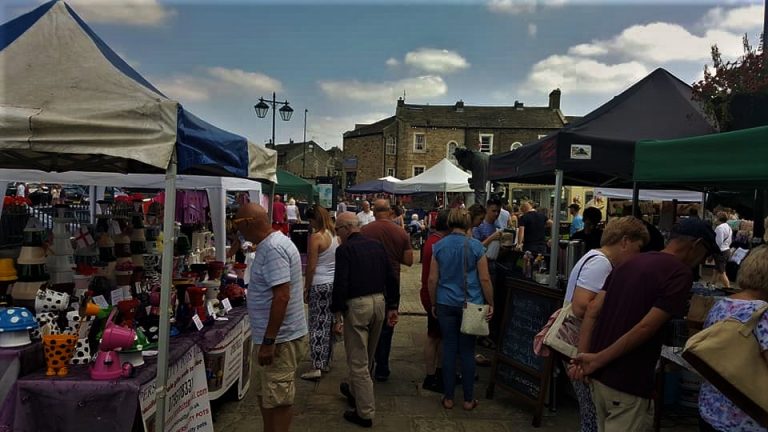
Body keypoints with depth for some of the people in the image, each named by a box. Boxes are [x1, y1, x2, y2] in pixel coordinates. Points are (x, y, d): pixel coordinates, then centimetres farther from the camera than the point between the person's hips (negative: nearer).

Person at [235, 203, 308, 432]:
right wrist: (245, 291, 31)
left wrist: (268, 341, -25)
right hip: (272, 337, 10)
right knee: (264, 393, 22)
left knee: (277, 399, 2)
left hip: (280, 339, -10)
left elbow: (282, 296, -28)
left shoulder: (273, 249, -22)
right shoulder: (271, 244, 11)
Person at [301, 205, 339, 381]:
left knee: (317, 325, -2)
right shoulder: (335, 236, 8)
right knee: (329, 323, 13)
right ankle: (326, 362, 23)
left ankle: (316, 366, 0)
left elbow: (311, 266, -14)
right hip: (335, 283, 7)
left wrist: (306, 288, -6)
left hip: (319, 285, -7)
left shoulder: (316, 237, -13)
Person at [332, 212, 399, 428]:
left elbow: (340, 284, -17)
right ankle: (355, 392, 44)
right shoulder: (377, 245, 7)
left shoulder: (344, 250, -11)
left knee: (358, 361, 4)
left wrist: (338, 313, -9)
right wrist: (393, 307, 14)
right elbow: (391, 278, 8)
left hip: (356, 305, -7)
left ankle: (365, 413, 10)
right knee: (366, 357, 23)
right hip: (379, 302, 7)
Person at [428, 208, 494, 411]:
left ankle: (448, 397, 18)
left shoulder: (439, 246, -1)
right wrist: (490, 303, 4)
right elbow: (485, 279, -6)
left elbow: (433, 279, 1)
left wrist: (433, 304, 12)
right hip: (471, 304, -1)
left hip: (446, 304, 2)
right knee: (467, 351, 8)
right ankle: (468, 399, 18)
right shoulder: (475, 245, -7)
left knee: (449, 349, 10)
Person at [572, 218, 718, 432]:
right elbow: (646, 327, -20)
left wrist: (583, 356, -1)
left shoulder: (632, 262, 11)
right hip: (628, 383, -7)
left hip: (598, 375, 8)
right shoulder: (680, 273, -11)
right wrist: (597, 360, -15)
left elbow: (593, 310, 4)